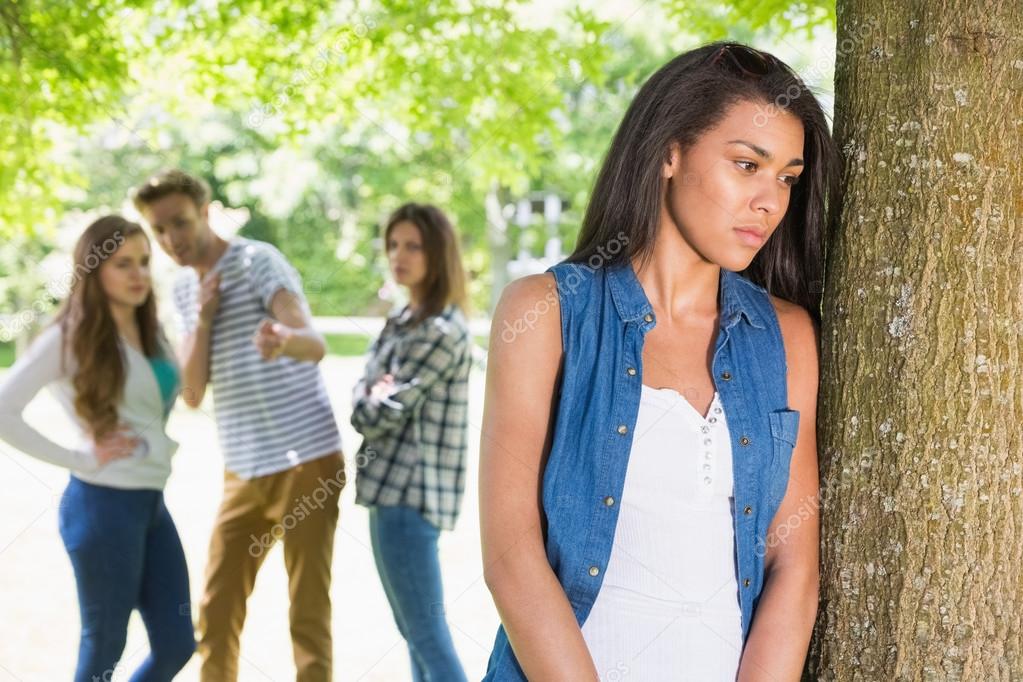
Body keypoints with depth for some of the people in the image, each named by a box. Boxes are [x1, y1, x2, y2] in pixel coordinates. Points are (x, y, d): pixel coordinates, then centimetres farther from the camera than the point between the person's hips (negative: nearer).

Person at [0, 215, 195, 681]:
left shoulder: (151, 333, 10)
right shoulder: (70, 337, -11)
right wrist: (78, 458, -14)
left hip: (152, 503, 7)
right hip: (102, 505, -7)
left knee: (177, 644, 10)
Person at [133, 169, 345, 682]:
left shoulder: (257, 260, -9)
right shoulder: (184, 289, 12)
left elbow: (315, 345, -25)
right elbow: (192, 394, 5)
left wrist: (284, 340, -49)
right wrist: (204, 318, -8)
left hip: (307, 461, -6)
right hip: (242, 471, 6)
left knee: (309, 612, -4)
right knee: (217, 611, 7)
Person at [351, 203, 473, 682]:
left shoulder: (441, 330, -16)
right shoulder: (405, 318, 15)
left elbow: (382, 414, -17)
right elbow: (364, 397, 13)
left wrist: (370, 401, 4)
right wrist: (373, 396, -8)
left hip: (410, 493, -10)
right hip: (397, 489, 10)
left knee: (428, 634, -10)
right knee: (414, 630, 16)